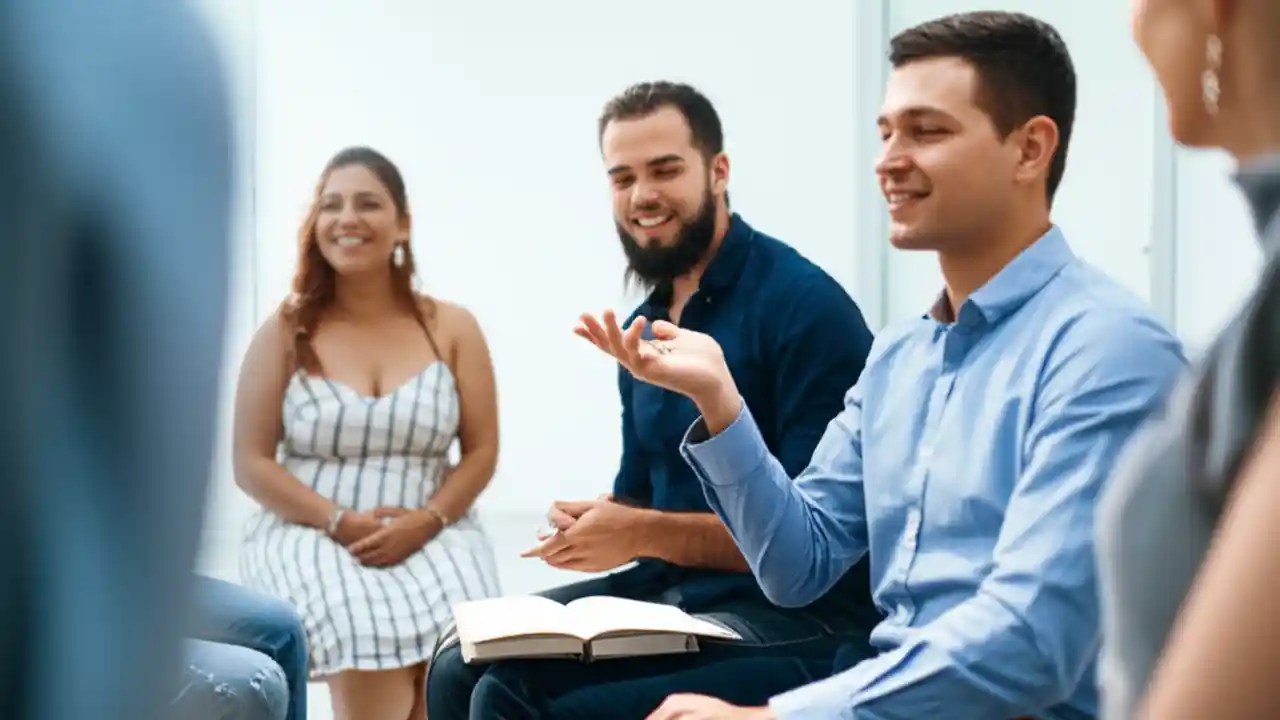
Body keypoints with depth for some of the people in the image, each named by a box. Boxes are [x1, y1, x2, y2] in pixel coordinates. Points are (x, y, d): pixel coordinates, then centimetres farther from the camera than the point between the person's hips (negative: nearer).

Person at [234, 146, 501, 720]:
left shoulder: (452, 328, 7)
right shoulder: (285, 332, 4)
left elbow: (481, 452, 5)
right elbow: (251, 463, 0)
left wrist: (425, 521, -14)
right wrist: (341, 522, -14)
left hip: (431, 536, 1)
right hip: (310, 533, -1)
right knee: (366, 635, -32)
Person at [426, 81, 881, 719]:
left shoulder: (805, 305, -13)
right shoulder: (642, 327, 14)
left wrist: (644, 535, -20)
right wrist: (594, 525, -3)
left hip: (796, 612, -8)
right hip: (666, 592, 8)